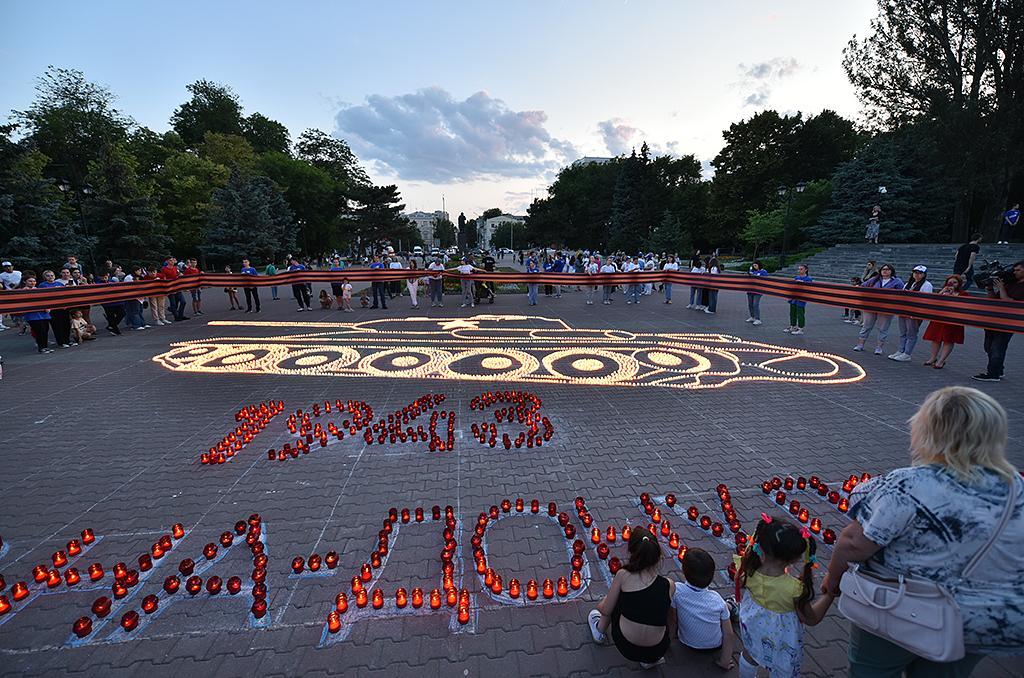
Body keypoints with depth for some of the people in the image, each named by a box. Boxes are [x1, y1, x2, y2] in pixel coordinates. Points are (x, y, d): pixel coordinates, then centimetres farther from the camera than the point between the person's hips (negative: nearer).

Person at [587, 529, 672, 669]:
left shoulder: (623, 575, -15)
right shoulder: (669, 586, -10)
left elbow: (605, 610, -5)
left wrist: (602, 605, 18)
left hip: (625, 647, -1)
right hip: (657, 650, 1)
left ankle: (600, 630, 45)